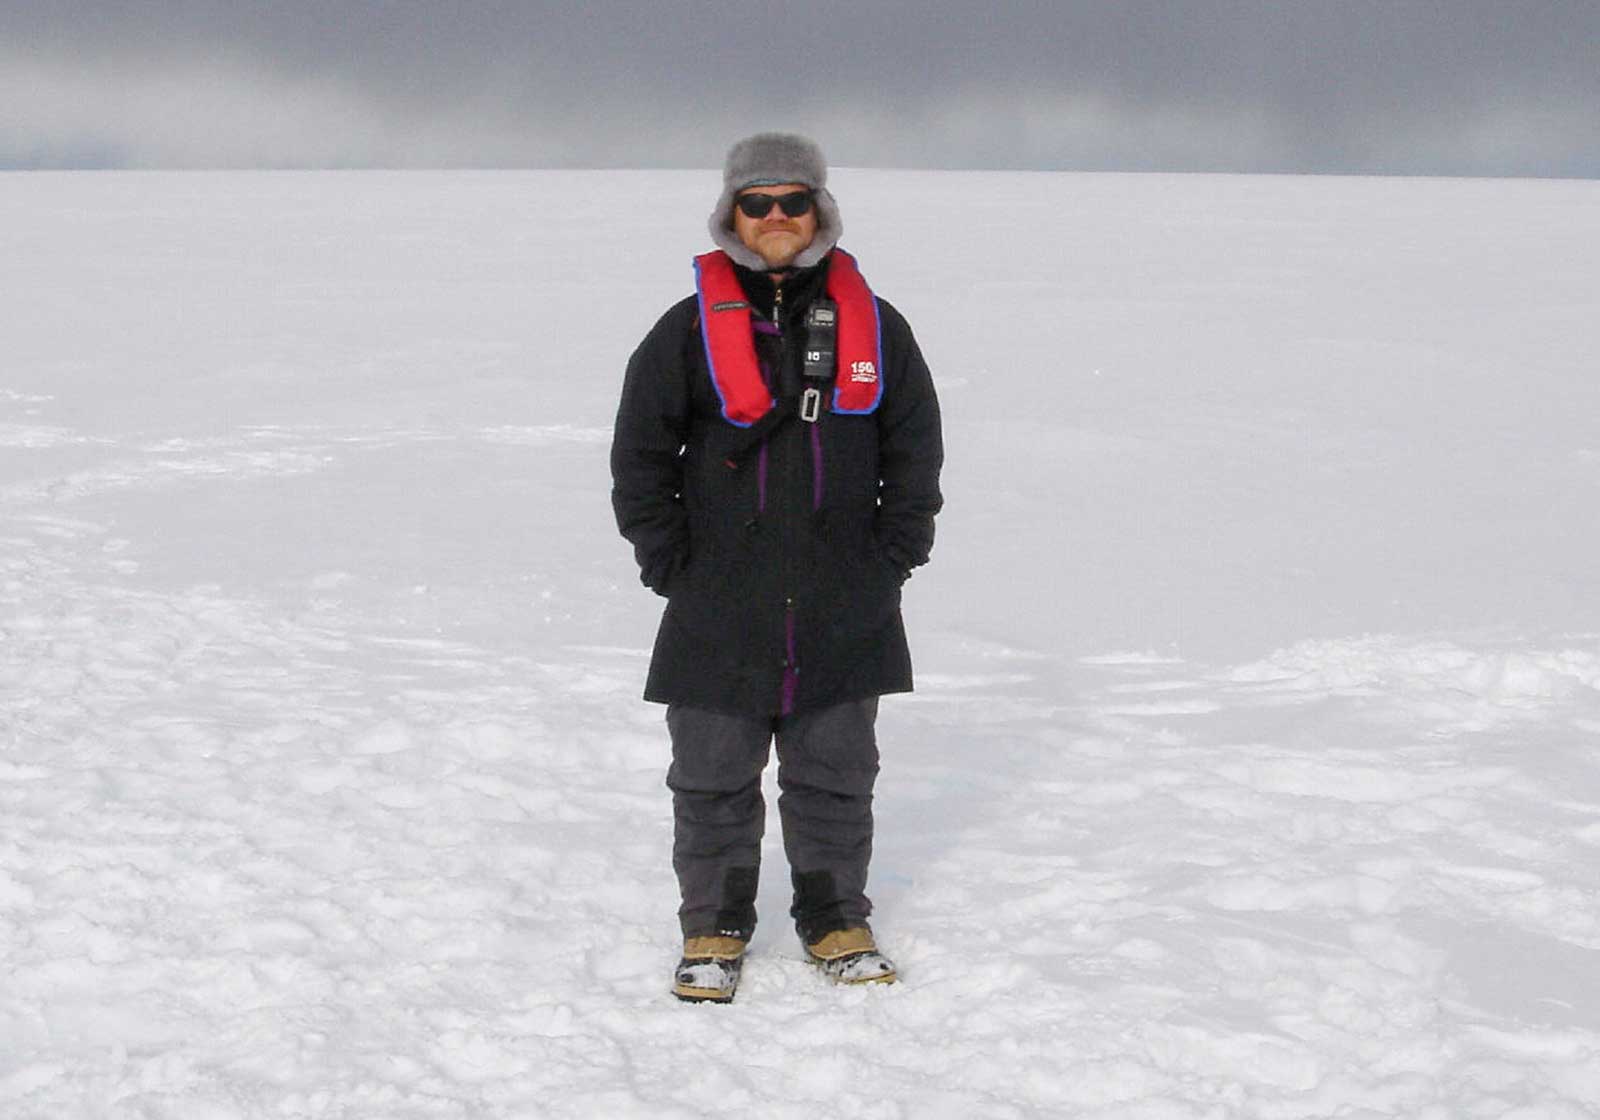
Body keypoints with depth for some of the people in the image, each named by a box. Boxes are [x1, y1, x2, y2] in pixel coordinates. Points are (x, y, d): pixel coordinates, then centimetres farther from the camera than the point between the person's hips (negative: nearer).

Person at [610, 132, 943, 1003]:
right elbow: (639, 457, 3)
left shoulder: (871, 325, 5)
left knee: (835, 774, 10)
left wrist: (891, 556, 3)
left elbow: (915, 449, 10)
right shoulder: (690, 329, -1)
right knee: (713, 777, 6)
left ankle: (837, 922, 24)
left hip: (845, 614, 1)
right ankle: (714, 929, 19)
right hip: (719, 614, -1)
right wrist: (670, 563, -2)